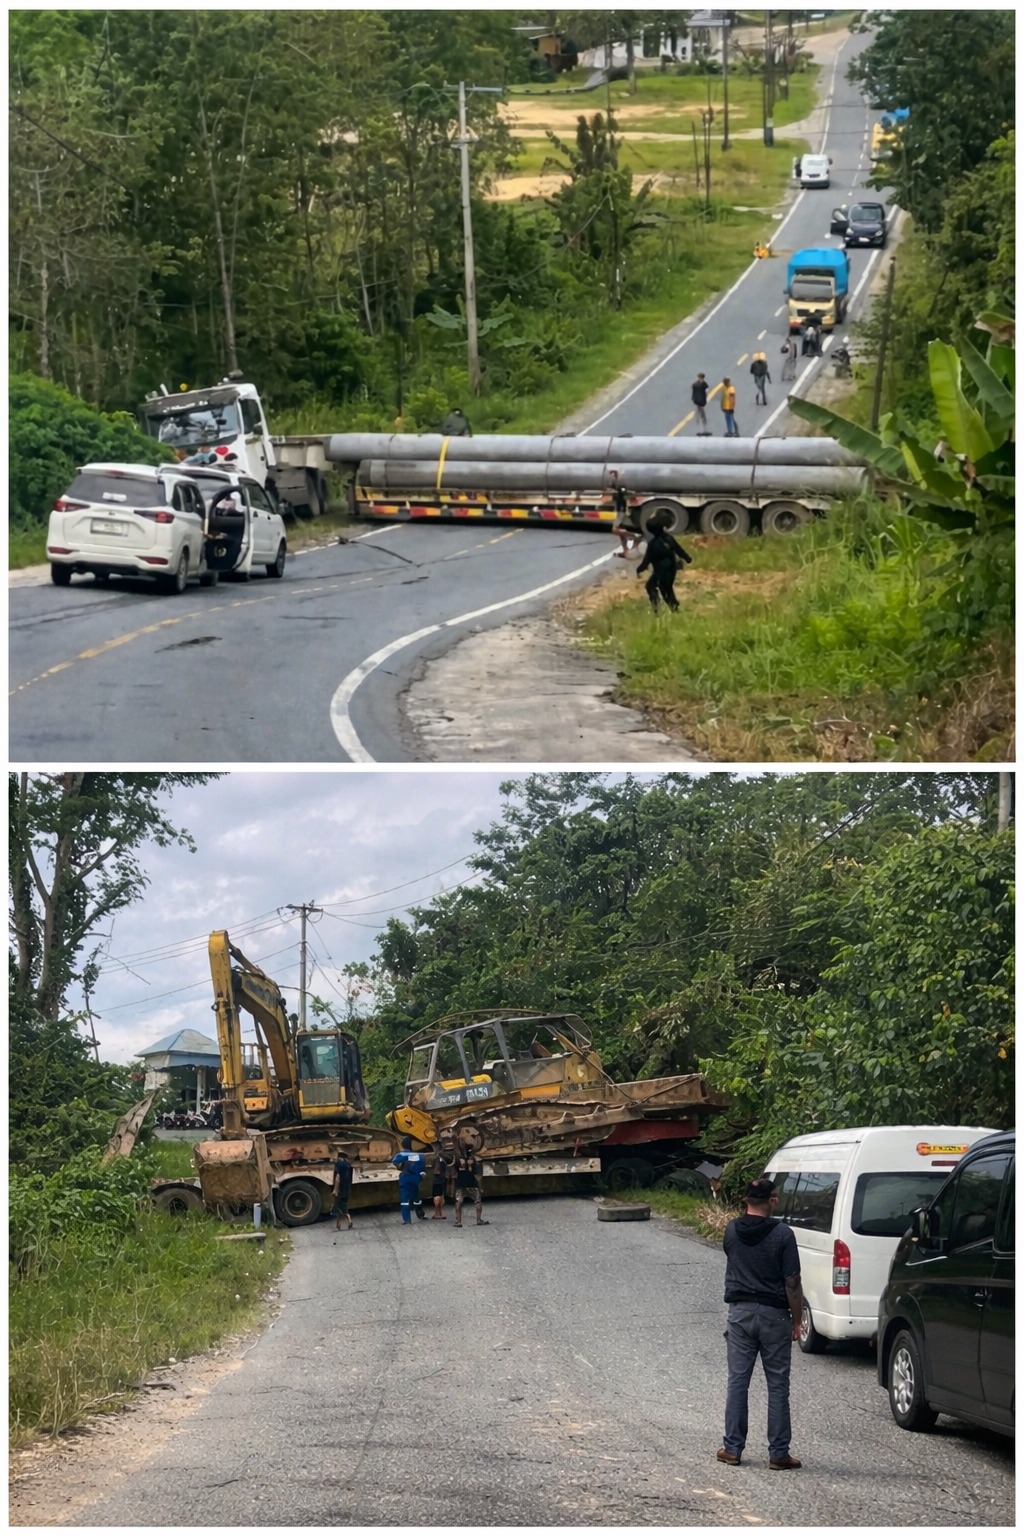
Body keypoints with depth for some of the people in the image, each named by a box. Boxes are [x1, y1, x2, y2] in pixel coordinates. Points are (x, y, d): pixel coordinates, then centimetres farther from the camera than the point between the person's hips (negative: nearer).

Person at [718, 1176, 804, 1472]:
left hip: (740, 1313, 3)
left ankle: (732, 1448, 11)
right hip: (773, 1314, -3)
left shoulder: (731, 1232, 0)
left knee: (737, 1381, 9)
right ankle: (778, 1453, 4)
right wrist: (796, 1321, -2)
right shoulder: (782, 1234, -13)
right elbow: (792, 1283, -12)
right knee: (777, 1386, 3)